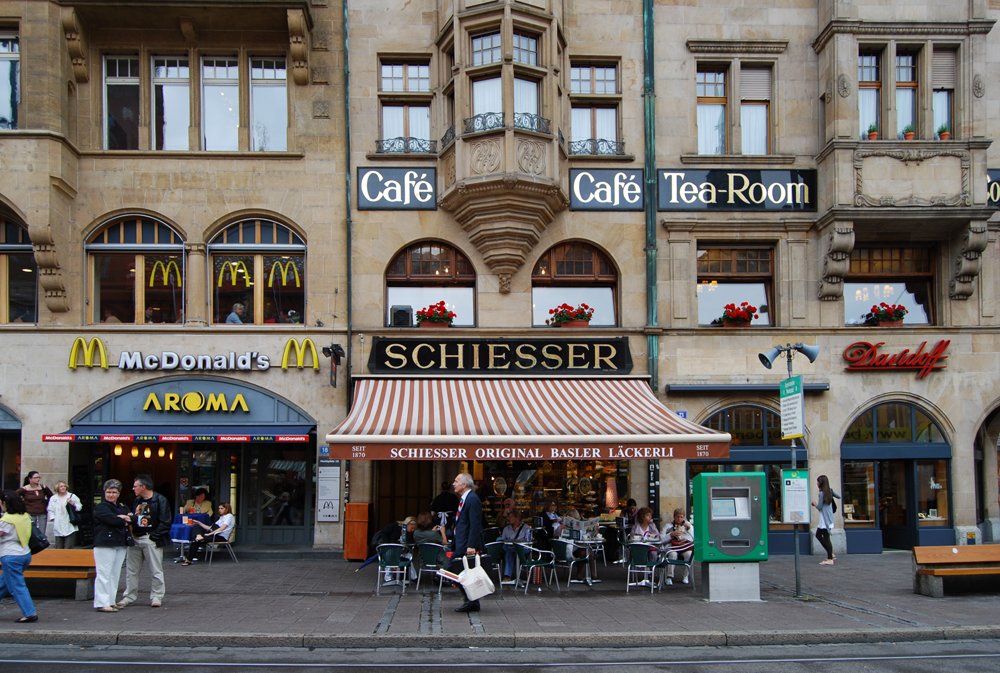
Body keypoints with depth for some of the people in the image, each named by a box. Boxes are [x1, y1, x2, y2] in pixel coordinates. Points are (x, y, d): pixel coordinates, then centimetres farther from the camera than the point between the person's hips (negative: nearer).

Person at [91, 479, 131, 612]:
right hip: (105, 545, -8)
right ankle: (101, 603, -9)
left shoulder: (122, 507, 21)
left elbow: (132, 519, 8)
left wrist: (126, 518, -12)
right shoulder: (101, 507, -3)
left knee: (115, 575, 9)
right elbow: (112, 520, -18)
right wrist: (124, 521, -1)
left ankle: (111, 602, 14)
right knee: (104, 574, -10)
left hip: (121, 545, 8)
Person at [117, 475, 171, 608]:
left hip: (151, 540, -7)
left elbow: (165, 523, -11)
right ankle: (129, 597, 18)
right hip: (135, 539, 7)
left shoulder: (160, 500, -8)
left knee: (156, 570, 0)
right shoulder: (137, 500, 16)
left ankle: (156, 597, 8)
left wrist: (154, 536, -16)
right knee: (131, 570, 9)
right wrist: (130, 518, -1)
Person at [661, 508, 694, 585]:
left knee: (689, 554, -34)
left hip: (685, 546, 1)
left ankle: (686, 576, -16)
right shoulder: (668, 526, 18)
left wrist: (689, 528, 1)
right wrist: (672, 534, -11)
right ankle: (669, 577, -29)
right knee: (673, 554, -37)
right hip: (672, 546, -1)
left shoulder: (688, 525, 23)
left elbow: (695, 538, 11)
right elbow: (662, 539, 2)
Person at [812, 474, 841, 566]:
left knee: (826, 538, -5)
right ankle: (831, 555, 18)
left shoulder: (821, 494, -17)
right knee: (818, 535, 17)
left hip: (825, 519, -9)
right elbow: (839, 496, 18)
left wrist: (815, 504, 5)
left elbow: (819, 507, -15)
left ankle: (830, 559, -3)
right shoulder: (830, 491, 6)